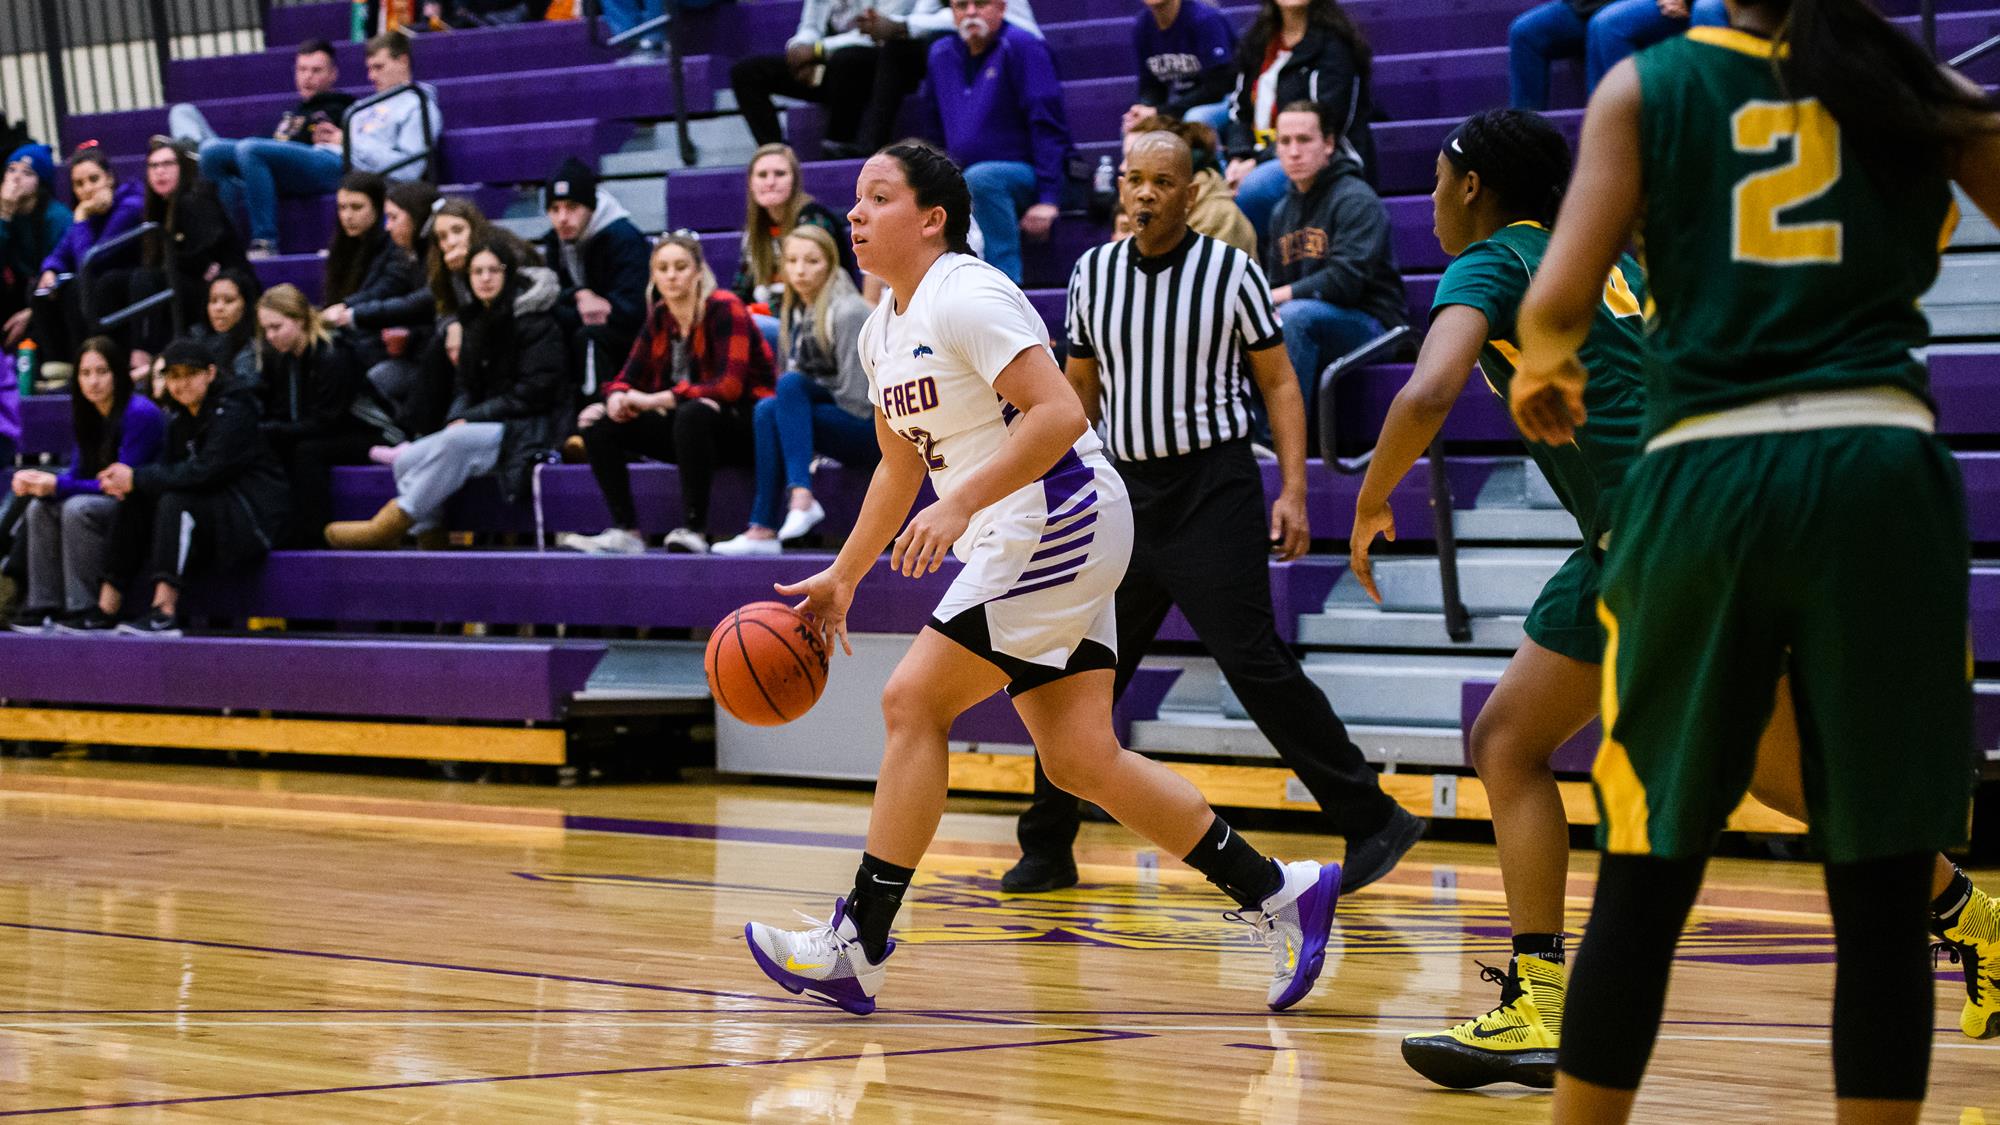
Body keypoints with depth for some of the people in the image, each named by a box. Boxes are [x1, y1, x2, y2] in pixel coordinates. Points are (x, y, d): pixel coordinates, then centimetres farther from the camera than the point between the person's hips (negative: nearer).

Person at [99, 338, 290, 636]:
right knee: (137, 502, -10)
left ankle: (165, 612, -38)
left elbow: (204, 472, -24)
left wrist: (137, 478, -22)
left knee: (176, 503, -31)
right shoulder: (179, 418, 12)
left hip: (253, 518, -8)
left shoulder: (232, 412, -14)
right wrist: (127, 481, -18)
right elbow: (168, 467, 4)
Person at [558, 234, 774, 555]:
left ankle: (693, 531, -38)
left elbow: (730, 385, -24)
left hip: (743, 424, -7)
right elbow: (629, 380, 8)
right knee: (598, 424, -8)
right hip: (681, 424, 7)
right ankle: (625, 532, -16)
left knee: (692, 414, -39)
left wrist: (655, 400, -28)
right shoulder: (659, 318, 6)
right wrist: (616, 399, -19)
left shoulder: (723, 308, -14)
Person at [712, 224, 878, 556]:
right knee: (766, 410, -18)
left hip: (871, 429, -7)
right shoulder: (797, 312, 11)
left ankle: (801, 496, -37)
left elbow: (855, 396, -17)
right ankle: (762, 530, -27)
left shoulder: (847, 312, -13)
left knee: (790, 384, -25)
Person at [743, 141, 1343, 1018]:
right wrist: (841, 580, 24)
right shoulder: (883, 330, 15)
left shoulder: (966, 297, -13)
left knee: (912, 701, -12)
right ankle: (1276, 894, 10)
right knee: (1080, 760, 3)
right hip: (1011, 542, 9)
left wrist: (960, 505, -28)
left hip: (1060, 518, -9)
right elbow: (901, 466, 27)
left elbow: (1059, 414, -23)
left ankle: (857, 946, -8)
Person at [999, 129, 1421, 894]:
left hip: (1212, 488, -5)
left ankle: (1371, 821, -7)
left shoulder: (1231, 271, -4)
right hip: (1125, 489, 5)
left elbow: (1279, 383, -2)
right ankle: (1047, 849, 19)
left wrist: (1293, 492, -11)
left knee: (1256, 664, -13)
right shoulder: (1093, 273, 8)